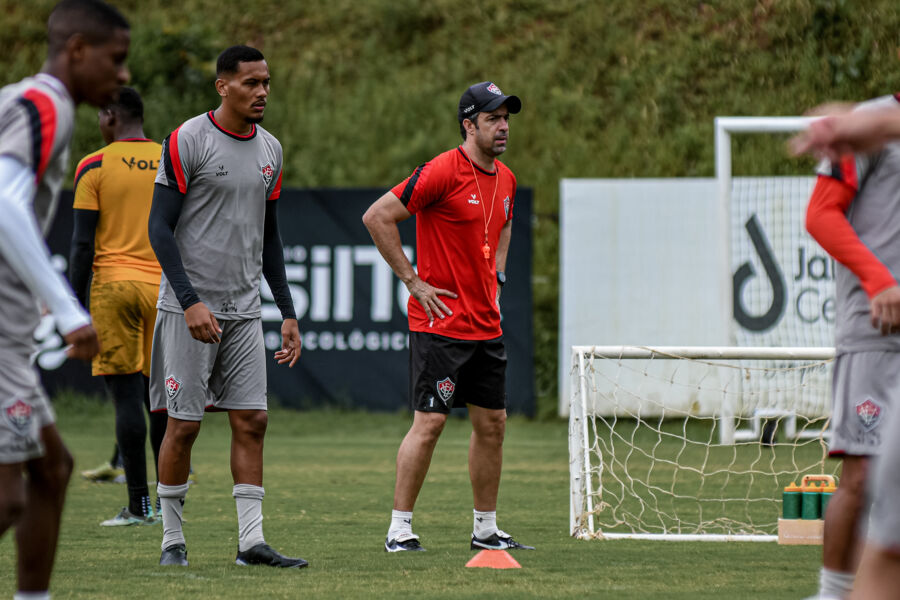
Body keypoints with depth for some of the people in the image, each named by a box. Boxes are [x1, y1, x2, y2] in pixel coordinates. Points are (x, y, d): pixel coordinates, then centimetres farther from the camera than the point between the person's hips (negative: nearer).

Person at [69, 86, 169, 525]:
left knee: (127, 395, -5)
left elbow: (82, 243, -5)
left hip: (113, 284, -3)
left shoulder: (94, 167, -1)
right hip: (163, 288, 4)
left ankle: (138, 505, -8)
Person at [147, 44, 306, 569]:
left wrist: (288, 313, 13)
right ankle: (173, 539, 8)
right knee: (184, 423, -3)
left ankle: (252, 541, 0)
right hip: (190, 306, -6)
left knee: (252, 421, 0)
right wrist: (190, 301, -20)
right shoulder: (188, 141, -10)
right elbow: (160, 227, -11)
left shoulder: (269, 150, 11)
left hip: (244, 309, 6)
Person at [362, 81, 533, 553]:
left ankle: (486, 529, 19)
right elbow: (377, 217, -15)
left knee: (492, 423, 9)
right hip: (440, 324, -8)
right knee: (429, 421, -10)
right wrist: (413, 280, -14)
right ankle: (399, 529, -3)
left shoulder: (506, 179, 11)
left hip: (487, 327, 8)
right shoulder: (442, 172, -14)